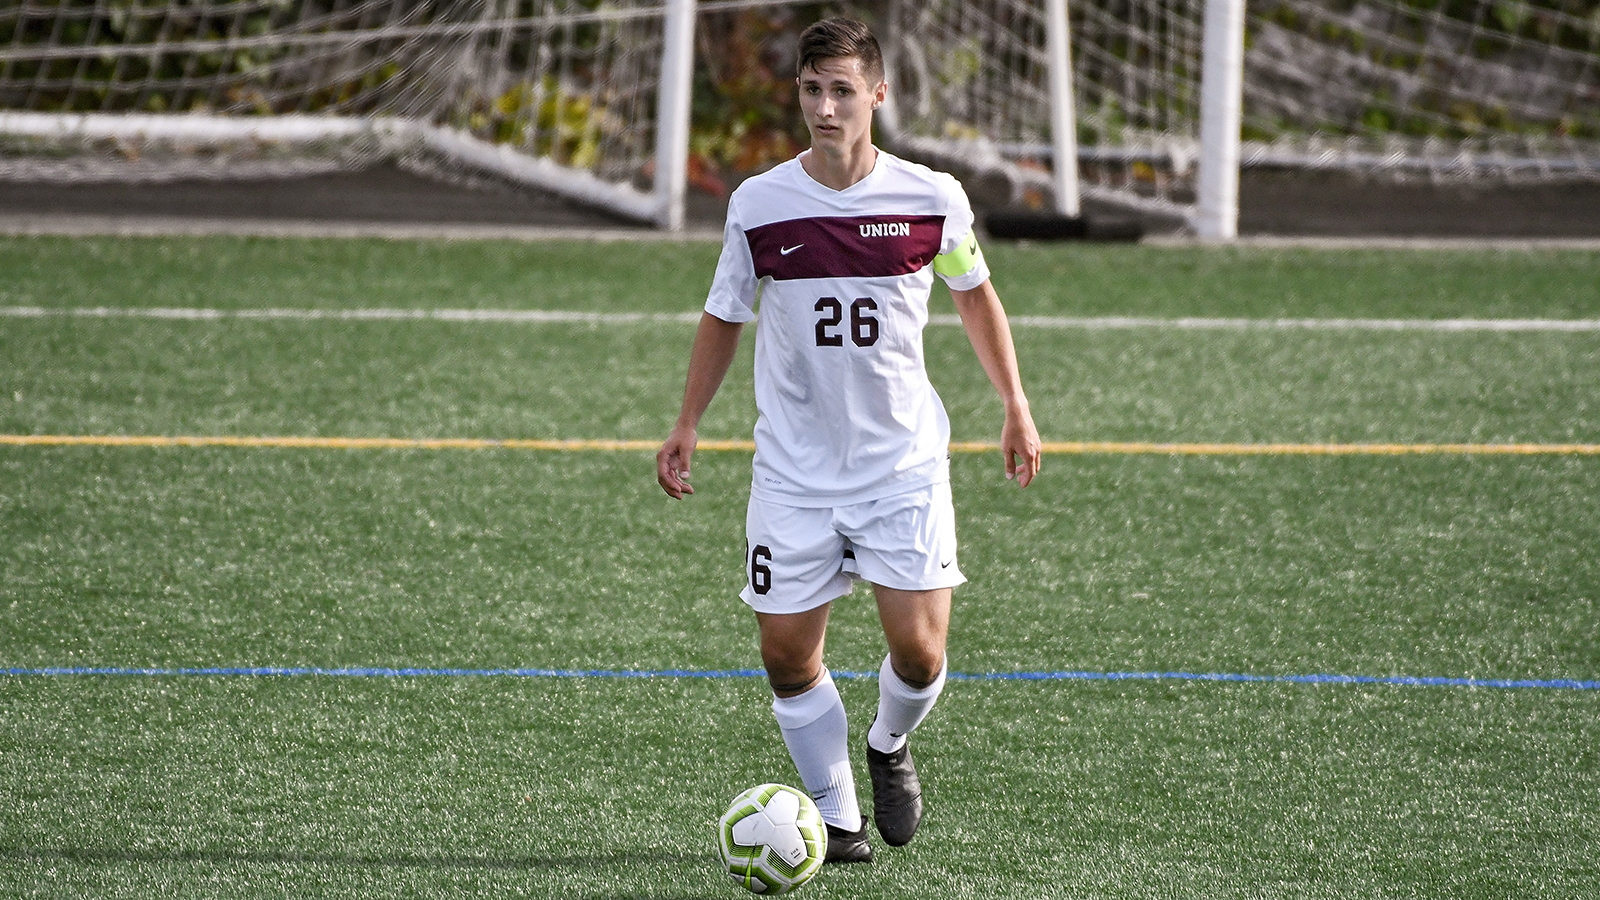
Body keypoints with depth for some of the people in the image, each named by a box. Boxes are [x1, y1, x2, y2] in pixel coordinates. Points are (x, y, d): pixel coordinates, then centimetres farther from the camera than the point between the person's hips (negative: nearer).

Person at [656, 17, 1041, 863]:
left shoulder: (932, 198, -7)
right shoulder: (757, 204, -7)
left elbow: (974, 292, 12)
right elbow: (724, 316, 8)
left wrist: (1016, 406, 13)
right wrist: (686, 426, 4)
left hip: (905, 465, 0)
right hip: (794, 471, 1)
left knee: (919, 653, -7)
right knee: (787, 658, -3)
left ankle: (889, 746, 27)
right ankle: (837, 815, 17)